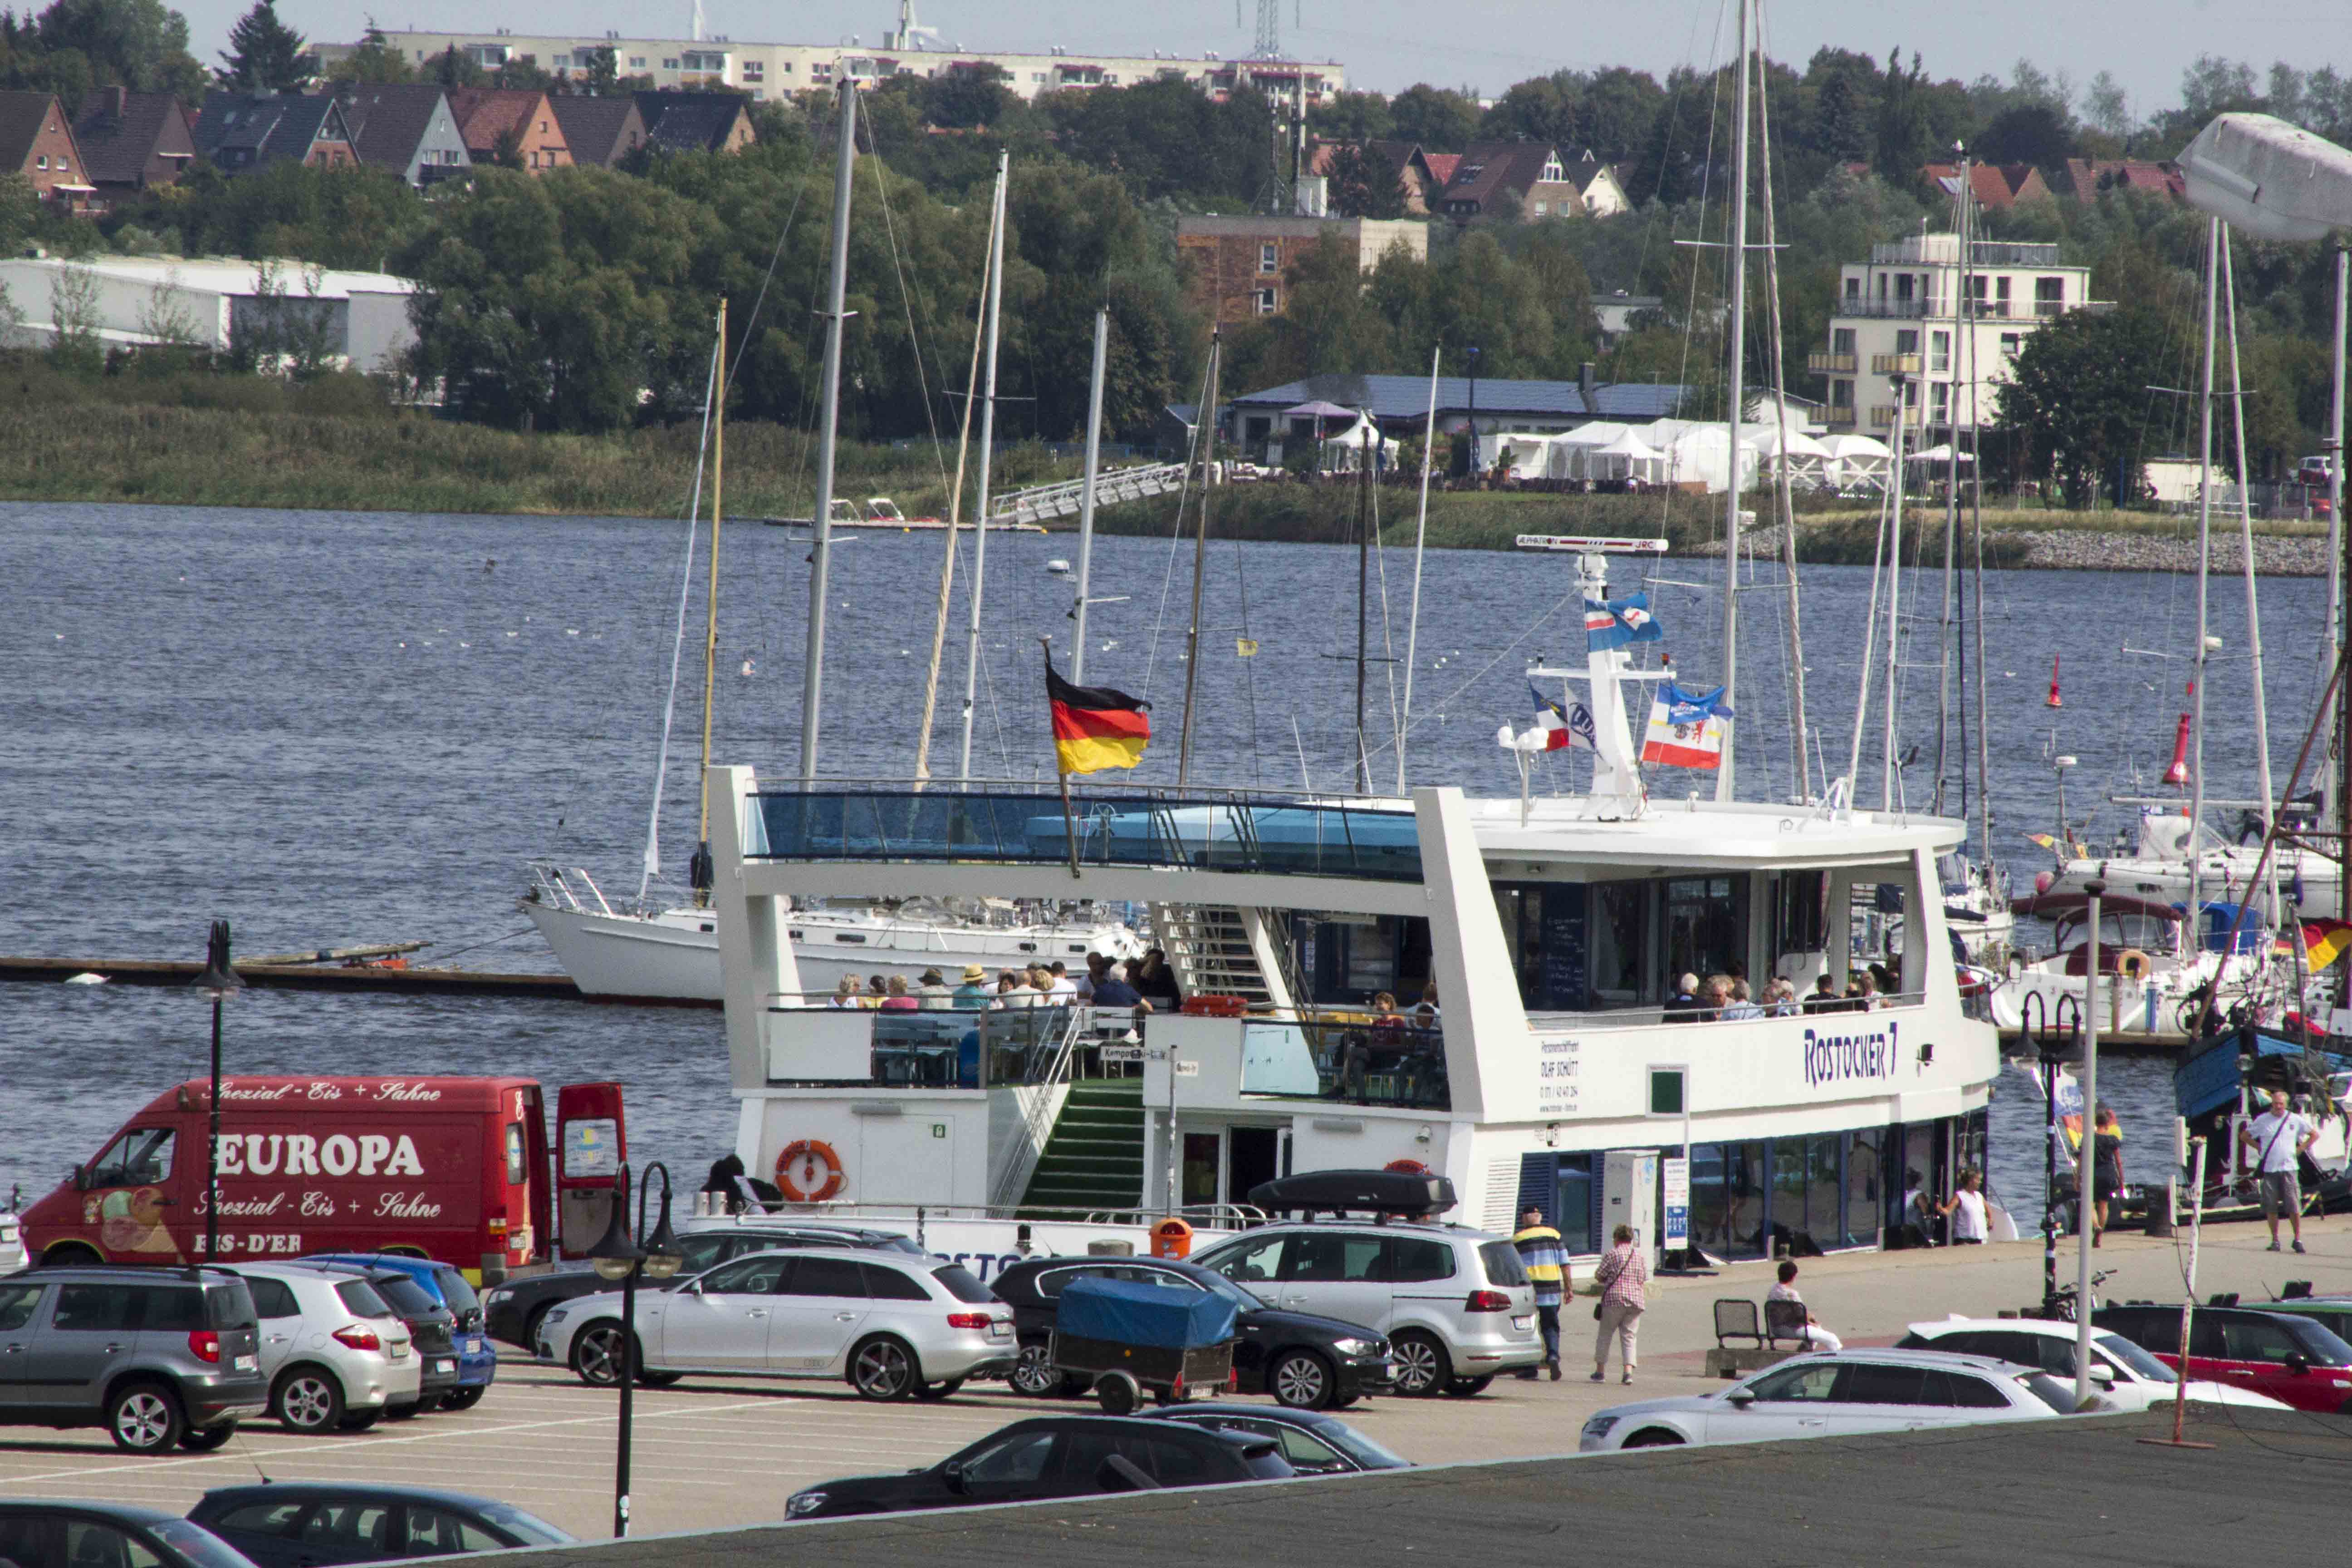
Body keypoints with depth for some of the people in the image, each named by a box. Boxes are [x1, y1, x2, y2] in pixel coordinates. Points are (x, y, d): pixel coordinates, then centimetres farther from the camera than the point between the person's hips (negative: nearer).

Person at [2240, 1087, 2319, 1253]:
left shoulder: (2295, 1120, 4)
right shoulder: (2262, 1120, 4)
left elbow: (2314, 1134, 15)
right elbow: (2244, 1136, 15)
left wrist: (2301, 1149, 5)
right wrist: (2260, 1149, 5)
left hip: (2288, 1169, -1)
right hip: (2269, 1169, 1)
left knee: (2294, 1207, -6)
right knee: (2271, 1208, 2)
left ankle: (2298, 1239, 2)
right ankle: (2275, 1240, 12)